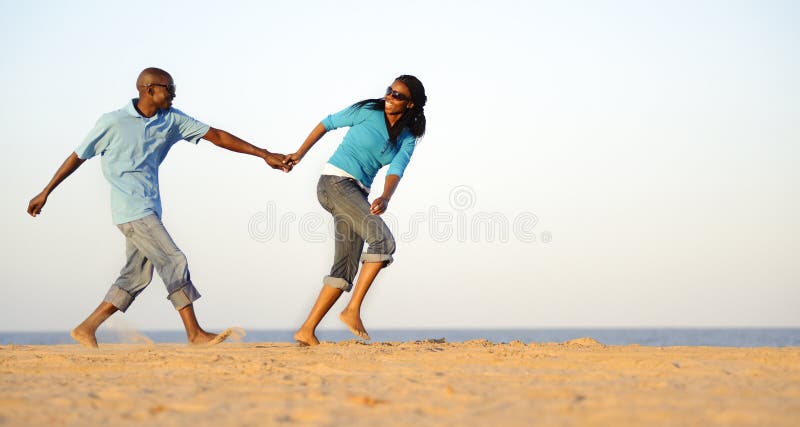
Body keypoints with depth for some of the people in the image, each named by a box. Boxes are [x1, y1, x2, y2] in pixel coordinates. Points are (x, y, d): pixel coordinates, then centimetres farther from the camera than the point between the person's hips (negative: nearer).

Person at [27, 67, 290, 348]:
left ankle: (86, 329, 14)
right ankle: (195, 334, -7)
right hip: (132, 210, -7)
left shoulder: (171, 120, 7)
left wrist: (264, 155, 0)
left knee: (136, 277, 7)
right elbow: (78, 157, 2)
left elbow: (217, 136, 5)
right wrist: (45, 193, 6)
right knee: (174, 262, -12)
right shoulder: (113, 122, -7)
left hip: (149, 209, 7)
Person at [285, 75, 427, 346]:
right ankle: (352, 310, -20)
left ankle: (307, 331, 3)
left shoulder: (407, 138, 8)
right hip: (335, 182, -7)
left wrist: (385, 198, -27)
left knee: (345, 270, 1)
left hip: (358, 194, 7)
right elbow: (328, 123, 8)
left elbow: (396, 170, -7)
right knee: (384, 240, -23)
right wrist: (299, 154, 10)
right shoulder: (368, 111, -3)